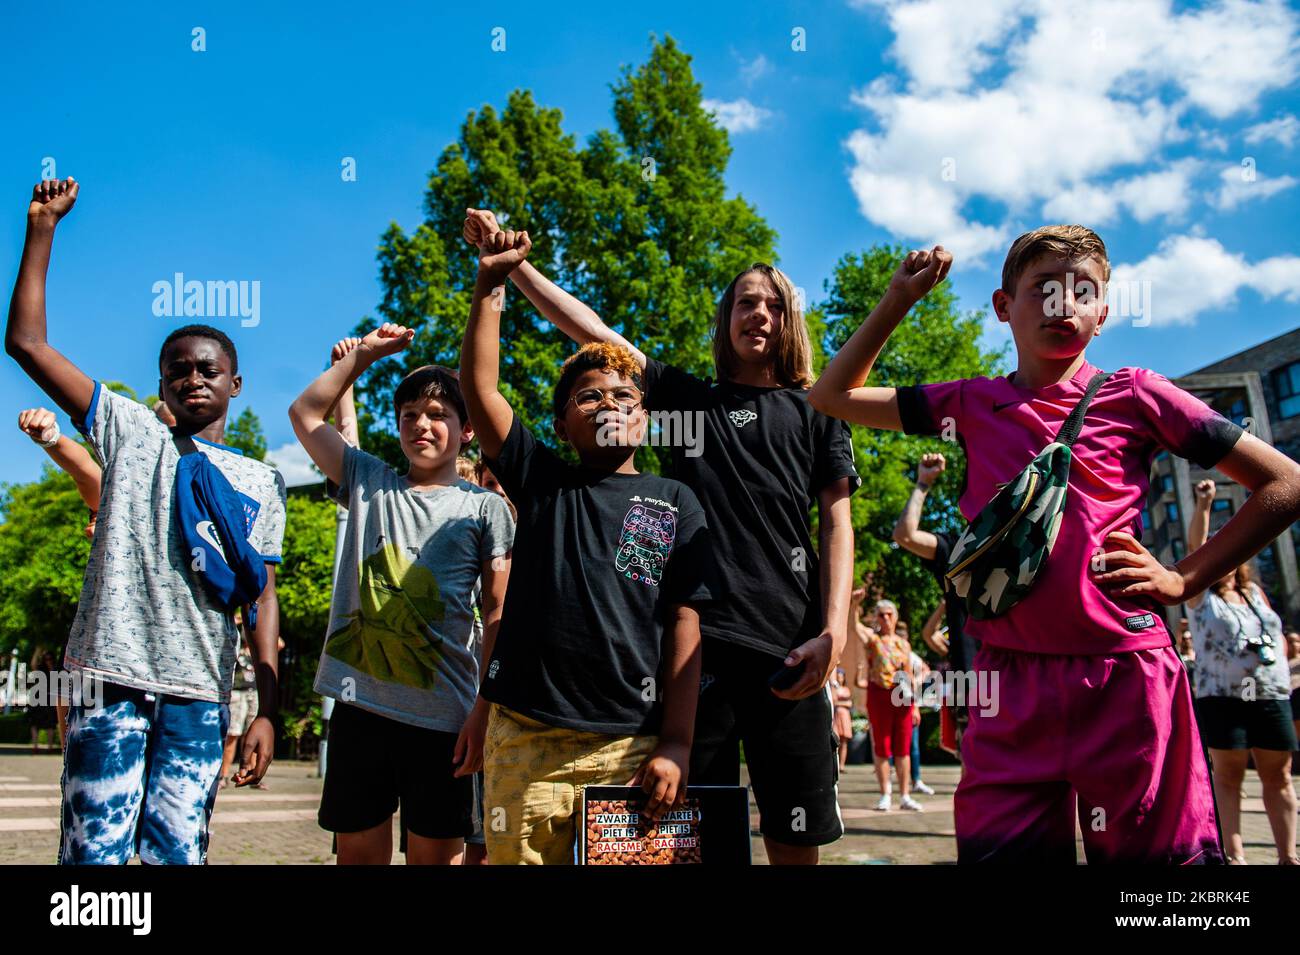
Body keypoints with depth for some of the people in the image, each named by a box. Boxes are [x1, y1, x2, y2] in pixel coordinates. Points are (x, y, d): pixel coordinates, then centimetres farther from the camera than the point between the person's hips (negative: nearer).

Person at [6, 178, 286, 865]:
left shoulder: (261, 483, 13)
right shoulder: (130, 433, 10)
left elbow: (263, 597, 9)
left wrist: (267, 711, 0)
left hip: (200, 693, 1)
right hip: (112, 677, -1)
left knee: (178, 852, 2)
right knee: (94, 848, -3)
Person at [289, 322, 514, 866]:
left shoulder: (484, 509, 2)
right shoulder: (369, 483, 11)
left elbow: (499, 615, -1)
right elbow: (306, 415, 17)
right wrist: (364, 354, 14)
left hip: (441, 713, -3)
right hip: (359, 704, 3)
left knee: (436, 853, 6)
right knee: (357, 850, 10)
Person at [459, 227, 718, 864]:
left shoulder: (675, 503, 8)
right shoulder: (542, 483, 11)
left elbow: (684, 626, 3)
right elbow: (479, 386, 5)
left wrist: (675, 745, -4)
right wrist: (490, 284, 3)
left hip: (630, 747, 0)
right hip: (524, 740, 1)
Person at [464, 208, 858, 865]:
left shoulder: (814, 413, 13)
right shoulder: (689, 397, 16)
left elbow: (837, 523, 6)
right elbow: (589, 329, 12)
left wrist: (832, 633, -7)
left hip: (788, 645, 0)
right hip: (698, 635, 1)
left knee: (795, 840, 3)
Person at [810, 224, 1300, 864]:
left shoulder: (1132, 396, 4)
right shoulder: (973, 404, 11)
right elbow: (832, 396, 16)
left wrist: (1184, 579, 0)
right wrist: (897, 300, 10)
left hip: (1125, 675, -2)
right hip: (1010, 683, 2)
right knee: (999, 851, 6)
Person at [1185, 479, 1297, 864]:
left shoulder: (1255, 592, 17)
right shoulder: (1201, 594, 5)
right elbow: (1195, 547, -6)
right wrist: (1203, 504, -15)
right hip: (1221, 697, -4)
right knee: (1227, 775, -2)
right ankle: (1234, 854, 1)